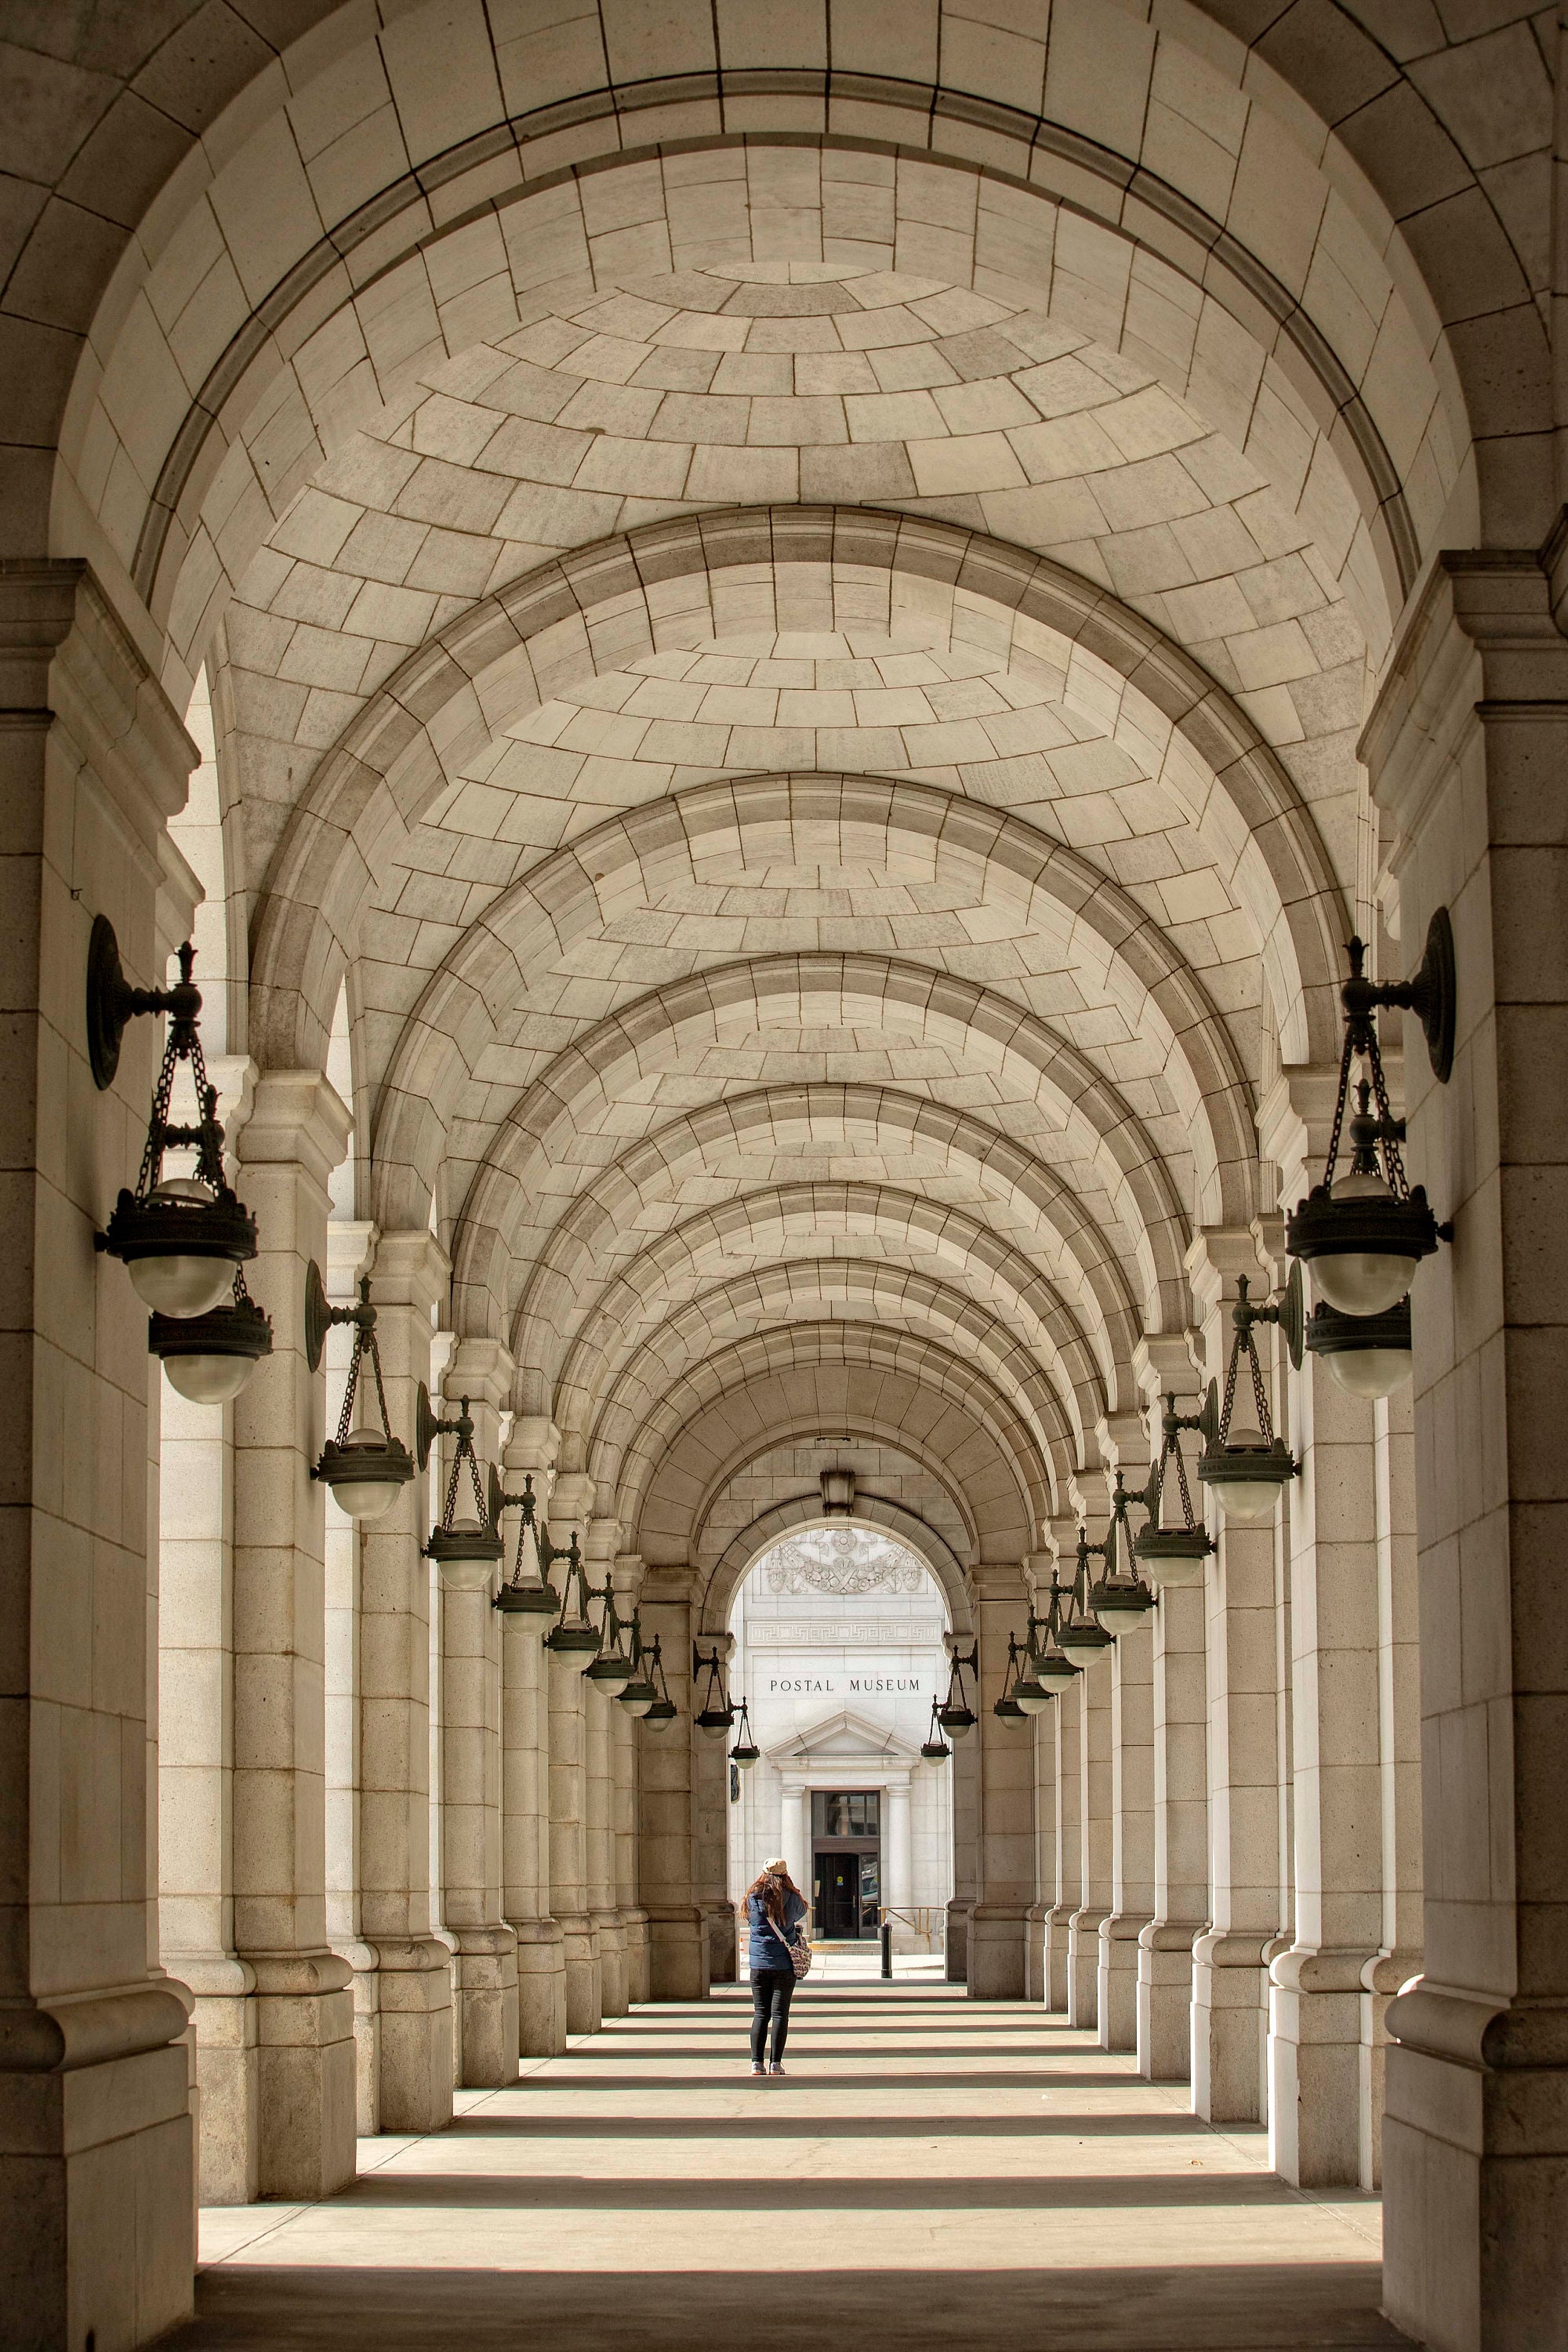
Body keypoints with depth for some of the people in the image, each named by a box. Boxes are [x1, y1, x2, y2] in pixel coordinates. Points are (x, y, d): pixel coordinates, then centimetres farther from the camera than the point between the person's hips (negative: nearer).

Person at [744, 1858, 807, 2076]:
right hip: (784, 1964, -2)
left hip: (758, 1963, 2)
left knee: (760, 2014, 7)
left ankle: (757, 2062, 1)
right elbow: (801, 1912, 12)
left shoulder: (753, 1897, -2)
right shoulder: (790, 1898, -7)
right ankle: (775, 2062, -1)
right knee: (780, 2013, 2)